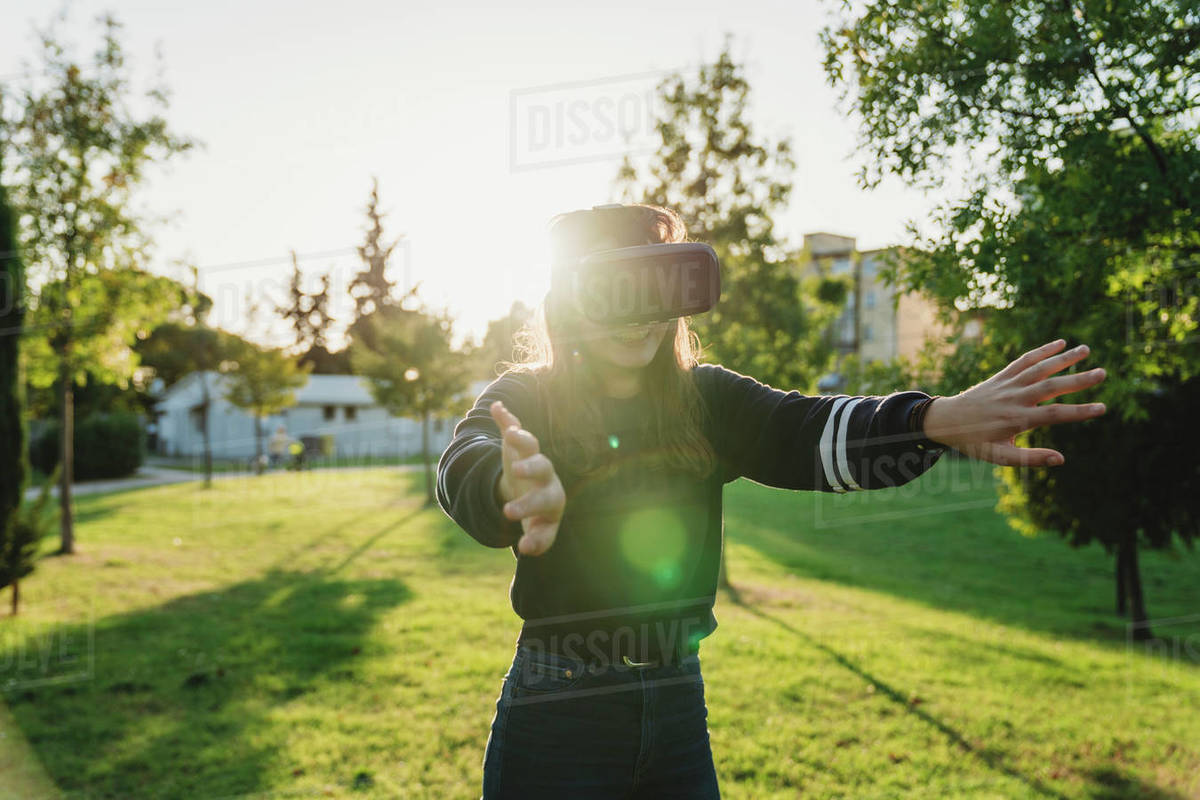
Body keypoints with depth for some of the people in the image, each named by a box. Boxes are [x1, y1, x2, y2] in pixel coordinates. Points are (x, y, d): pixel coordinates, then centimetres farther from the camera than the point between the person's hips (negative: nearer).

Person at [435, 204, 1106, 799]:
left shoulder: (704, 399, 1)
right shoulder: (524, 399, -7)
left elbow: (801, 432, -16)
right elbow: (466, 465, -29)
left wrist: (939, 419, -36)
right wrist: (517, 488, -54)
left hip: (679, 708, 3)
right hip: (558, 713, -3)